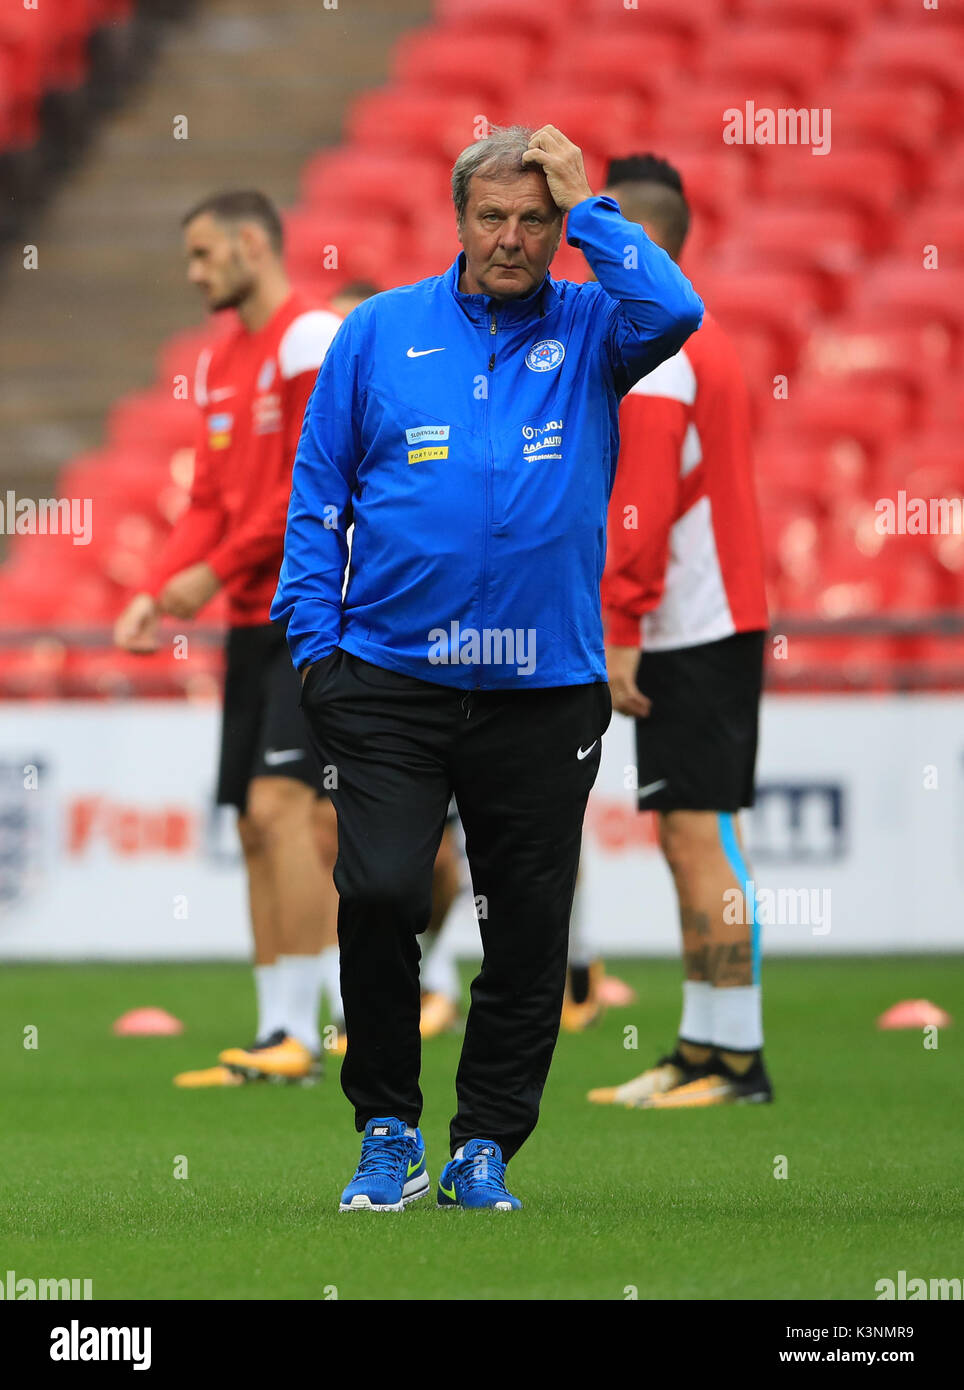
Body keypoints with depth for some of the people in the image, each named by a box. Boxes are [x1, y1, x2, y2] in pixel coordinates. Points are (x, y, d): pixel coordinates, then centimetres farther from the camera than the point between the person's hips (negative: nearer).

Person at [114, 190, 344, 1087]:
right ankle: (277, 1035, 9)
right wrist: (158, 594, 4)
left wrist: (217, 570, -15)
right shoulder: (220, 363, 18)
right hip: (253, 619, 9)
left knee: (278, 803, -16)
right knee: (259, 826, 6)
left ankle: (300, 1032, -16)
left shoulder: (313, 341, -10)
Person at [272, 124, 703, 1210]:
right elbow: (319, 487, 9)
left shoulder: (588, 329, 5)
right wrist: (313, 632, 0)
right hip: (390, 684, -1)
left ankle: (485, 1148, 19)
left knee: (529, 934, 5)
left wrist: (584, 206, -9)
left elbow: (674, 313, -17)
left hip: (544, 691, 1)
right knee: (379, 893, -15)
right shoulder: (381, 331, 7)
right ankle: (387, 1132, 3)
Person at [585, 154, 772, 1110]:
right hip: (721, 620, 10)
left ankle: (736, 1057, -10)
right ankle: (703, 1048, 13)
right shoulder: (701, 340, 18)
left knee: (698, 837, -9)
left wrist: (617, 628, -20)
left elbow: (641, 503, -20)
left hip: (684, 629, -10)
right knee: (688, 839, 11)